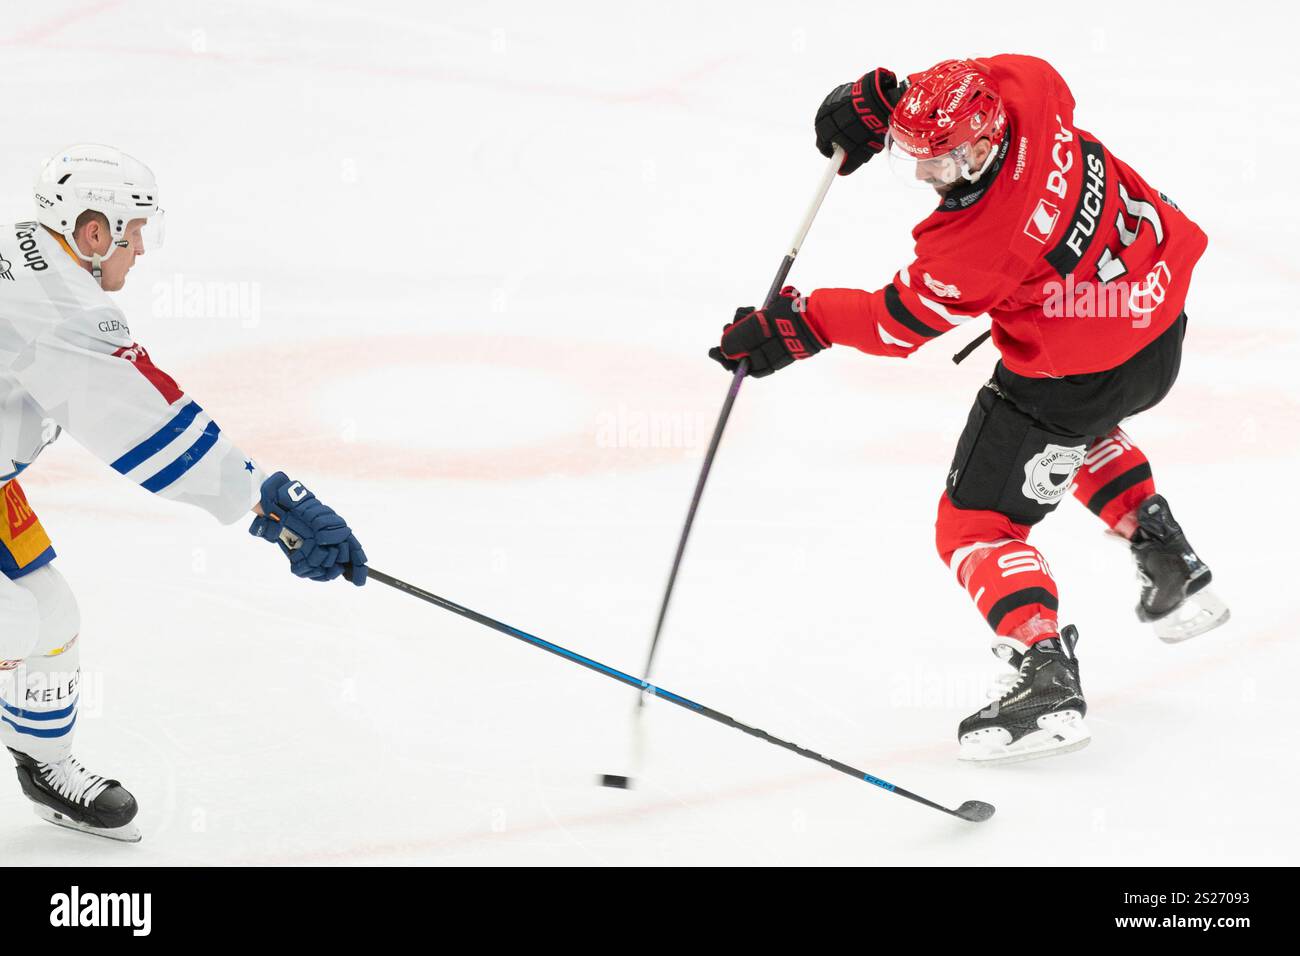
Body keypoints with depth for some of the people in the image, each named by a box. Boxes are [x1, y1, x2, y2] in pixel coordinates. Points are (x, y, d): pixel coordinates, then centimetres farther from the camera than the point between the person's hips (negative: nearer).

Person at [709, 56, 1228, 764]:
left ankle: (1045, 676, -15)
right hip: (1161, 308, 9)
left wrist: (798, 325, -8)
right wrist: (879, 101, -4)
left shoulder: (975, 243, -32)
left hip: (1080, 374, -9)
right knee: (1077, 427, 40)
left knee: (977, 522, 0)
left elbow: (894, 322, -17)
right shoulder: (1023, 88, -19)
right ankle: (1171, 566, 35)